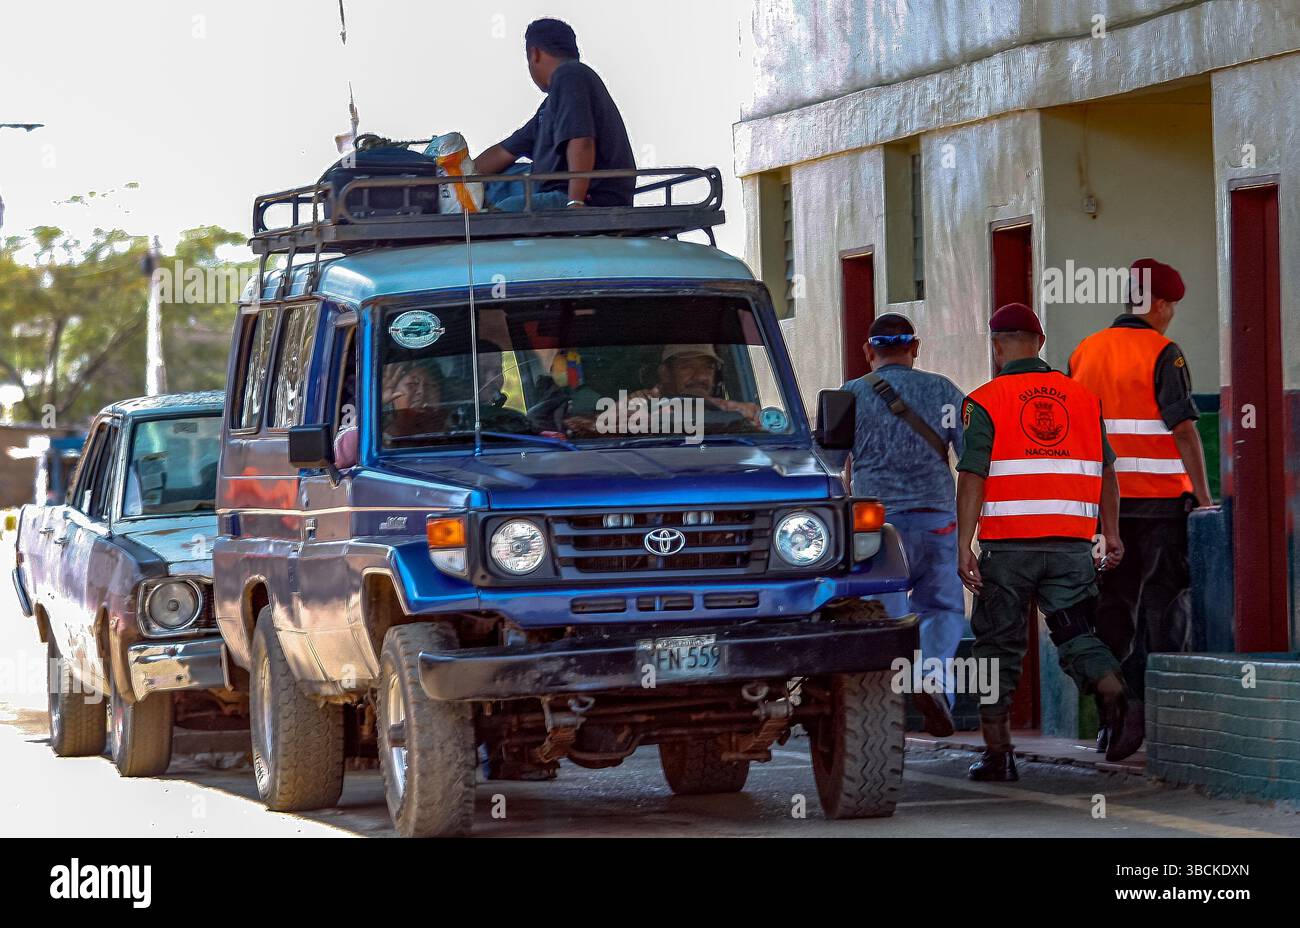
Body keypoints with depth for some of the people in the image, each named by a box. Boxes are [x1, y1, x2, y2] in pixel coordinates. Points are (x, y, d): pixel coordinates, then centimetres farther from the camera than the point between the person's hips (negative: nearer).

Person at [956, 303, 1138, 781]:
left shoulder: (985, 402, -3)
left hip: (1008, 544, -3)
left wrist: (964, 545, -10)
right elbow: (1106, 472, 12)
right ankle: (1119, 699, -21)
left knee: (998, 646, 7)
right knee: (1076, 634, 6)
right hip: (1072, 543, 3)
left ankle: (997, 754, 9)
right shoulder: (1083, 398, 10)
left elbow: (972, 478, -9)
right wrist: (1111, 534, 20)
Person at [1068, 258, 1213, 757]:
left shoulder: (1084, 353, 9)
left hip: (1104, 502, 5)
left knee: (1112, 609, 8)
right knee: (1165, 604, 2)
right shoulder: (1162, 353, -9)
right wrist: (1203, 494, -11)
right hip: (1160, 498, -5)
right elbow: (1183, 429, -15)